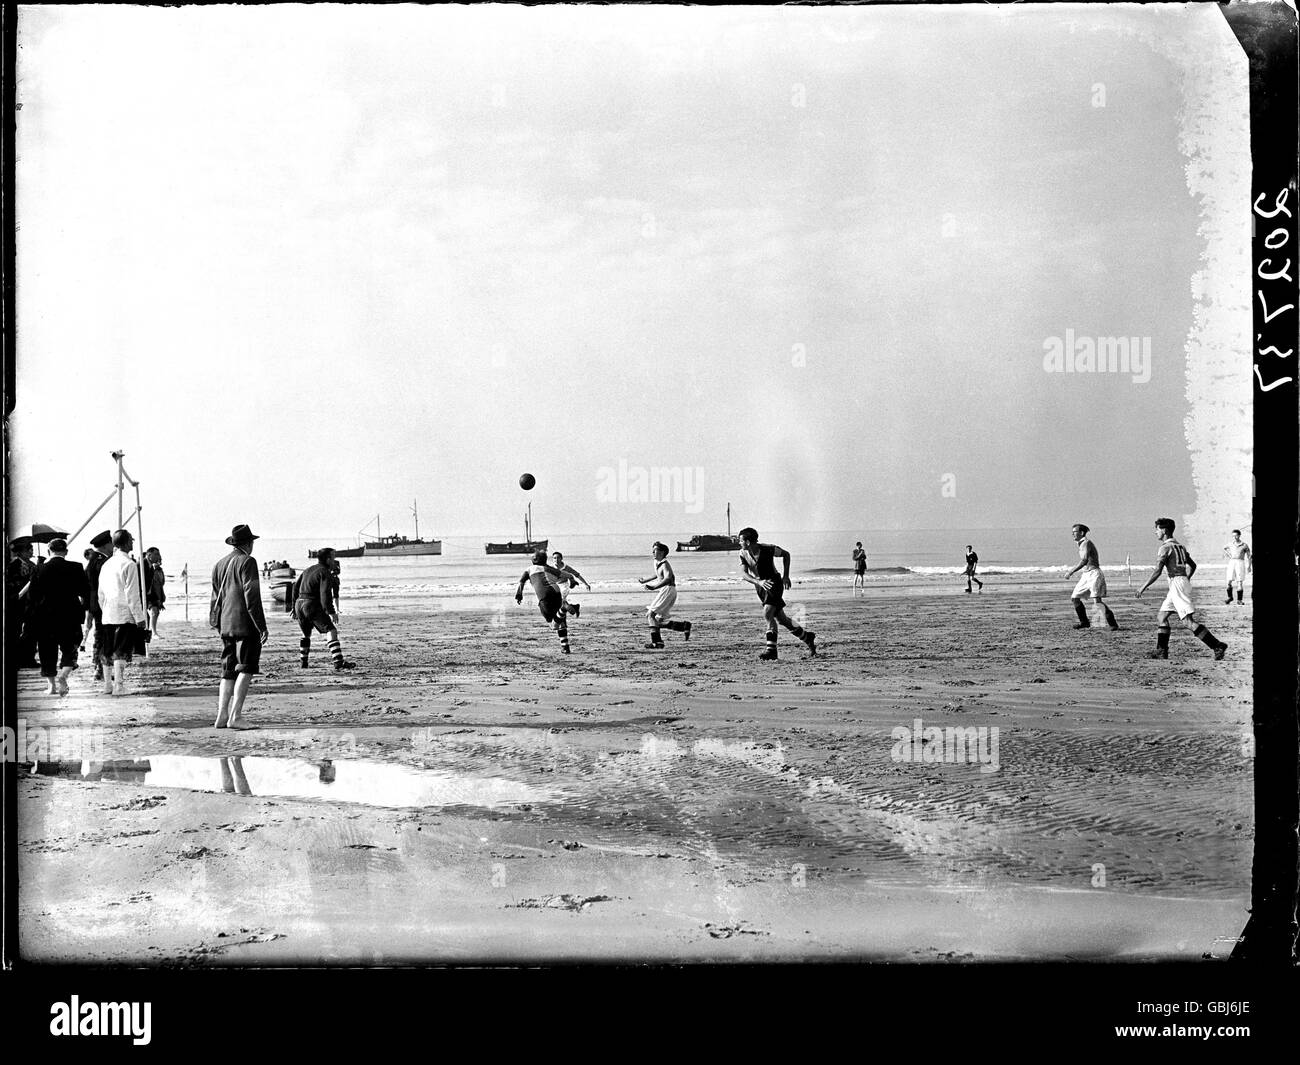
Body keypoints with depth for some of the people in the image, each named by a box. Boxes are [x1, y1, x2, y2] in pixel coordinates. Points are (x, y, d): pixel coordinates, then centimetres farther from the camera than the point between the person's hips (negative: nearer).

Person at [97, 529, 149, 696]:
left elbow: (101, 593, 16)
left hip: (107, 616, 7)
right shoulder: (129, 564, -11)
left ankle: (108, 685, 17)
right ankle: (119, 686, -9)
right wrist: (139, 617, -10)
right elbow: (132, 594, -13)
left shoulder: (106, 564, 12)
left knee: (108, 652, 12)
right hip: (125, 615, -7)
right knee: (121, 652, -6)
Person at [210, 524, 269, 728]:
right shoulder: (247, 562, -8)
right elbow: (252, 597, -14)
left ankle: (222, 716, 6)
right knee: (246, 669, -5)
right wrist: (262, 626, -13)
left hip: (226, 625, 7)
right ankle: (235, 716, -12)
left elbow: (215, 598, 18)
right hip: (246, 623, -7)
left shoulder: (220, 565, 16)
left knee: (229, 671, 10)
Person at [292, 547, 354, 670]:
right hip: (313, 606, -8)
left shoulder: (308, 570, 21)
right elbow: (325, 593, -17)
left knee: (306, 634, 27)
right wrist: (331, 612, -17)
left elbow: (295, 587, 23)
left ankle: (303, 662, 33)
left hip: (299, 604, 9)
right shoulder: (325, 573, -6)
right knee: (331, 631, -12)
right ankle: (339, 662, -26)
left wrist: (294, 607, 28)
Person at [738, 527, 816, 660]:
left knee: (767, 614, -23)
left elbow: (786, 554, 0)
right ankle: (808, 637, 28)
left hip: (774, 583, -5)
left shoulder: (768, 549, -18)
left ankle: (771, 650, -23)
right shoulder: (743, 553, -9)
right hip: (760, 587, 5)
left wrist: (785, 575, -4)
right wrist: (759, 582, -35)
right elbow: (743, 573, -18)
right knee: (780, 618, 10)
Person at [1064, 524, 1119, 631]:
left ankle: (1113, 623, -14)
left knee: (1097, 600, -17)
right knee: (1075, 597, 9)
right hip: (1086, 574, 10)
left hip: (1094, 574, -10)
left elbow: (1084, 561, -24)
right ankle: (1084, 622, 18)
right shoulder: (1082, 543, 16)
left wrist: (1071, 572, -25)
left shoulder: (1086, 543, -13)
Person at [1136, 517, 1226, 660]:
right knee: (1161, 616, 14)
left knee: (1188, 621, -14)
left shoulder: (1166, 547, -10)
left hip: (1177, 583, -10)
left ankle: (1217, 646, -18)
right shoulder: (1179, 546, 18)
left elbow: (1157, 571, -16)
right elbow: (1193, 565, 26)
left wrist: (1143, 587, -11)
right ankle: (1161, 651, 13)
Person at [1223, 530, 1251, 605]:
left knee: (1240, 582, -5)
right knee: (1229, 582, -4)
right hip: (1231, 563, 3)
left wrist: (1249, 566, -7)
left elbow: (1249, 556, 2)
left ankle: (1239, 600, 1)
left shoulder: (1244, 545, 0)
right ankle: (1230, 597, 14)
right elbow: (1224, 549, 30)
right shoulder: (1231, 544, 9)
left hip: (1240, 563, -3)